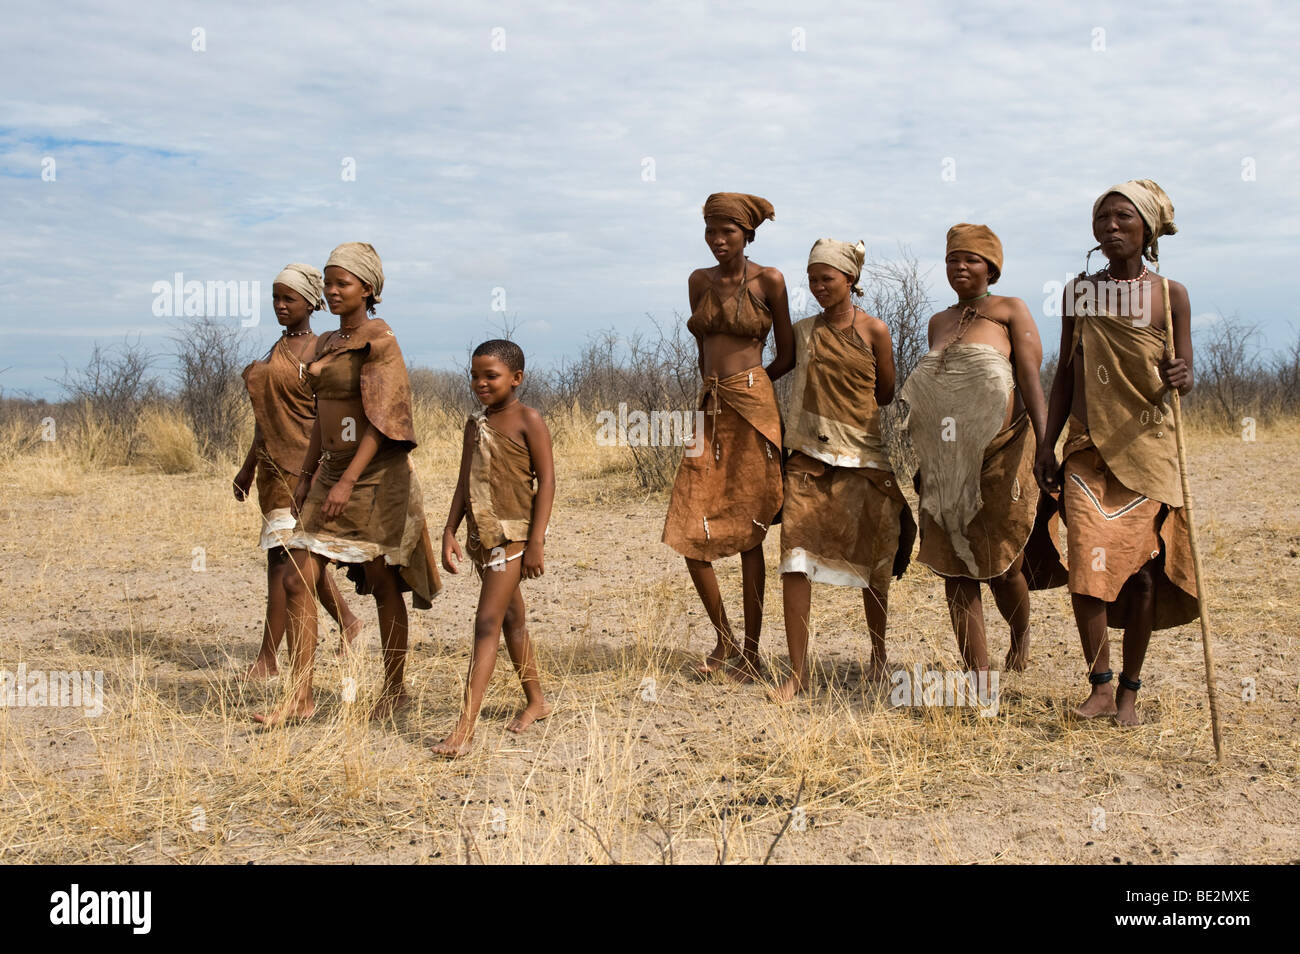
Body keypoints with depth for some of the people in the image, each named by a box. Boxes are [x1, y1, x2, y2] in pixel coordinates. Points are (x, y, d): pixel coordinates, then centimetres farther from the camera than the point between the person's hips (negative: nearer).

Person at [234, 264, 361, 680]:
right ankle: (347, 621, 35)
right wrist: (249, 467, 20)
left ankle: (267, 659, -10)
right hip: (275, 467, 9)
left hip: (304, 467, -8)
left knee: (283, 557, -11)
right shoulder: (278, 349, 16)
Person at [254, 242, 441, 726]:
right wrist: (306, 476, 14)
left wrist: (348, 481, -24)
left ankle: (394, 689, 20)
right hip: (332, 472, 7)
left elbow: (381, 418, -18)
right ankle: (300, 696, 3)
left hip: (375, 474, -7)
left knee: (383, 585, 5)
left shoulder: (380, 342, -11)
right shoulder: (326, 344, 13)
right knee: (299, 580, -2)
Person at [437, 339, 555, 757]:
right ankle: (536, 700, 31)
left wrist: (536, 542, -14)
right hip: (482, 535, 7)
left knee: (487, 622, -13)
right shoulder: (475, 425, 13)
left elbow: (546, 481, -10)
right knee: (511, 620, 16)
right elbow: (464, 483, 16)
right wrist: (449, 532, 7)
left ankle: (465, 727, -17)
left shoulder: (528, 421, -7)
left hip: (514, 534, -7)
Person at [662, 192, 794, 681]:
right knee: (688, 530, -2)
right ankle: (724, 639, 16)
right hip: (710, 411, 5)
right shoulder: (699, 281, 13)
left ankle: (752, 650, 9)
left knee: (748, 534, -1)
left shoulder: (768, 281, -1)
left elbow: (787, 357, 4)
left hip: (752, 408, -5)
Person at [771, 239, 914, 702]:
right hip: (810, 458, 2)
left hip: (863, 459, -2)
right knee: (795, 560, -9)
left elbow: (886, 395, 9)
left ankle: (878, 656, 31)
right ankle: (797, 673, -4)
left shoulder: (874, 331, -1)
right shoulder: (804, 331, 7)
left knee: (871, 561, 9)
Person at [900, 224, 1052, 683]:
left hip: (1000, 453, -5)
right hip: (948, 459, 5)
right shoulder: (939, 322, 17)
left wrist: (1046, 445, -22)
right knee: (955, 570, -1)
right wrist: (924, 462, 22)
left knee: (1000, 565, 3)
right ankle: (978, 682, 3)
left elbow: (1031, 379, -10)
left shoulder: (1009, 310, 1)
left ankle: (1021, 637, 35)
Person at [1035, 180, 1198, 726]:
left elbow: (1183, 378, -2)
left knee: (1141, 568, 1)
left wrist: (1179, 378, -26)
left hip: (1147, 449, -1)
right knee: (1088, 564, -10)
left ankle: (1130, 689, 13)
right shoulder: (1079, 292, 7)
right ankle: (1100, 686, -1)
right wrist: (1046, 445, 6)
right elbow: (1065, 374, 11)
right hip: (1088, 449, 1)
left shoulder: (1170, 295, 1)